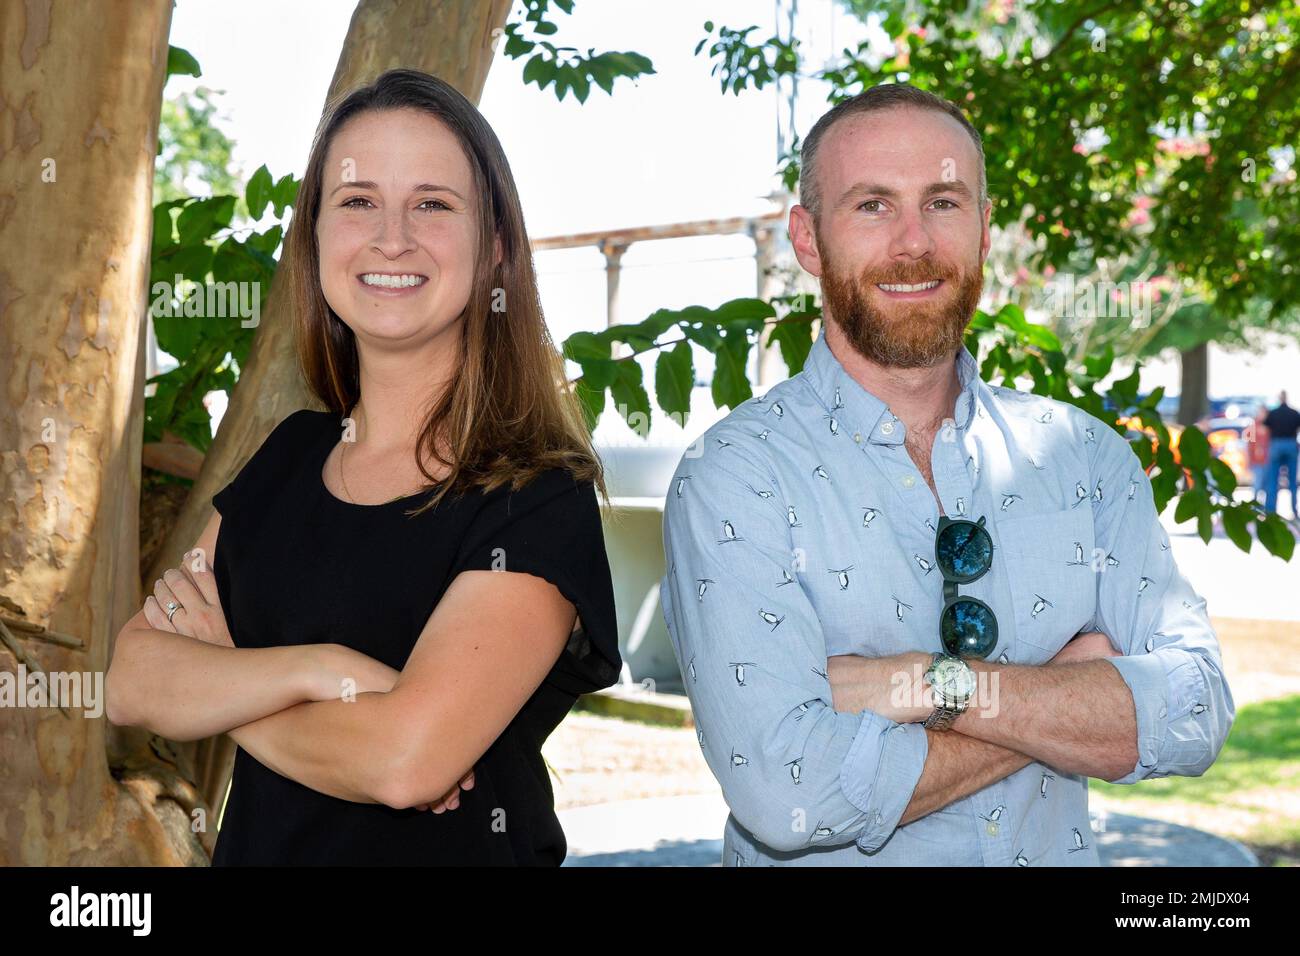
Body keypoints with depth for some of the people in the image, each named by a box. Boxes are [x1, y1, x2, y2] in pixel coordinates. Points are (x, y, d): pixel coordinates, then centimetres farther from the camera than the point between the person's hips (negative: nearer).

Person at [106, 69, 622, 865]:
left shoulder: (539, 496, -17)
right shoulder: (290, 455, 0)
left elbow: (407, 758, -27)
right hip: (255, 846, 5)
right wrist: (310, 670, -23)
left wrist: (212, 681, -12)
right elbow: (129, 683, -6)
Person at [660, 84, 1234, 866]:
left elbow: (1196, 715, -6)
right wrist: (1072, 697, -10)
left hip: (1060, 851, 3)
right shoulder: (735, 478, -9)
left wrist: (928, 684, -18)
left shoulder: (1085, 456, 4)